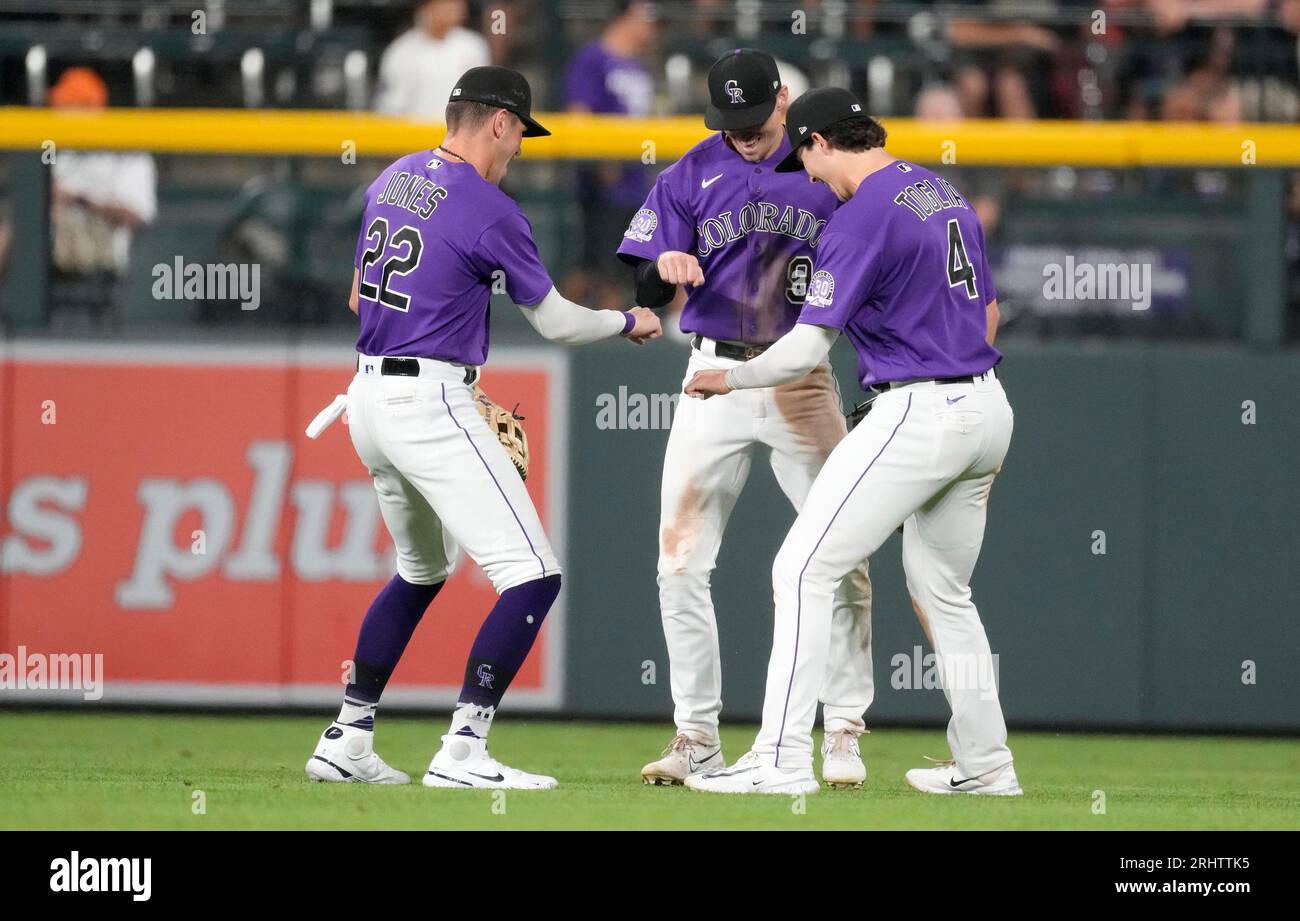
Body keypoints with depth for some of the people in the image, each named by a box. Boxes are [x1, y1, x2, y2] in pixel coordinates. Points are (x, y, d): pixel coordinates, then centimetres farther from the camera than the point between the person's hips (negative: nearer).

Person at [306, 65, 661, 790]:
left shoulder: (393, 180, 11)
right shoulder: (490, 211, -13)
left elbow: (359, 295, 22)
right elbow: (557, 322, -4)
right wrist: (629, 322, 14)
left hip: (368, 397, 9)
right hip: (431, 403, -9)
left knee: (424, 569, 27)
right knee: (533, 575, -10)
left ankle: (347, 741, 25)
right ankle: (463, 753, -19)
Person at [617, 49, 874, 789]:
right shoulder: (695, 174, 2)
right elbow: (648, 298, 2)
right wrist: (664, 269, -21)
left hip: (804, 385, -1)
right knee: (682, 562, -2)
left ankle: (845, 731, 5)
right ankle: (697, 735, 7)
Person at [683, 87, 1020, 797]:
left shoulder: (861, 219, -14)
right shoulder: (943, 193, 13)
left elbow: (806, 350, -17)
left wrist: (730, 379, 1)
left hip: (918, 413, -9)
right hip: (986, 408, 9)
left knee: (804, 570, -7)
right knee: (941, 592, 21)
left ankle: (782, 758, -12)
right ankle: (984, 764, 22)